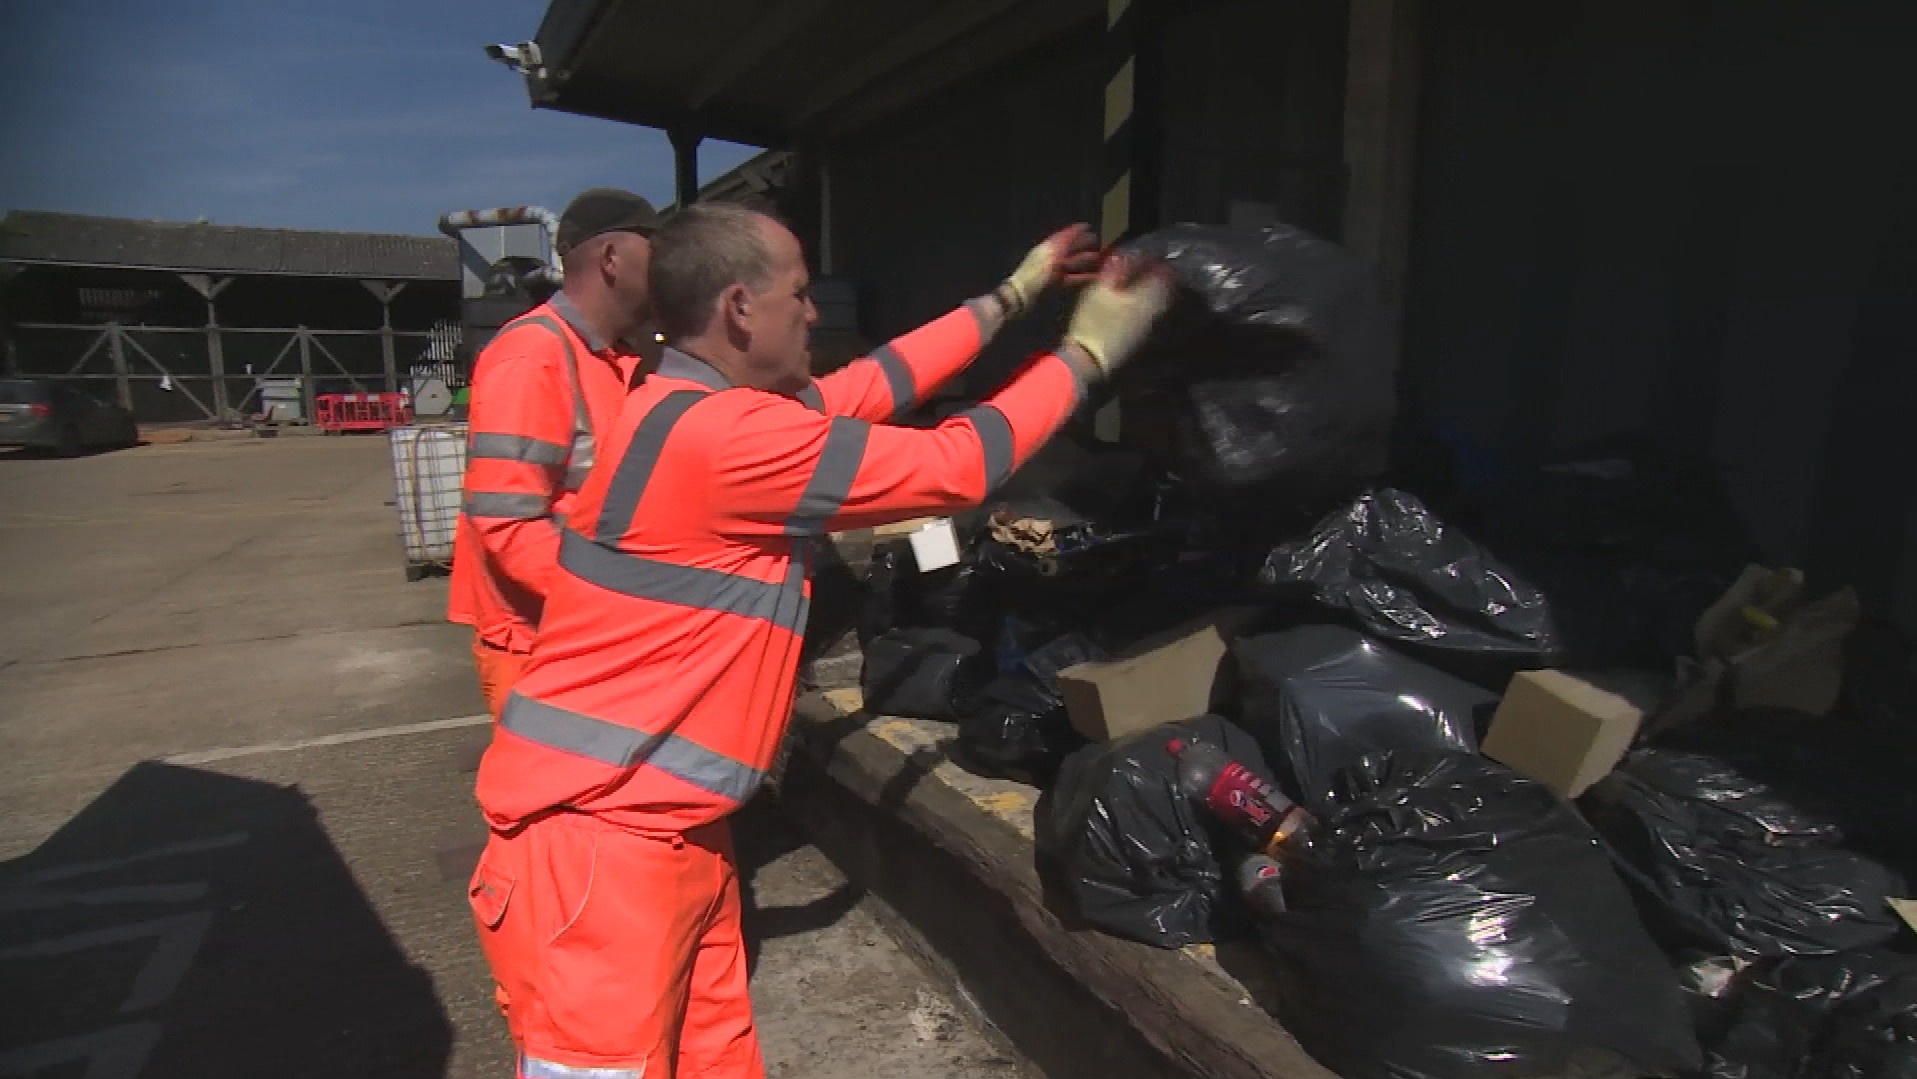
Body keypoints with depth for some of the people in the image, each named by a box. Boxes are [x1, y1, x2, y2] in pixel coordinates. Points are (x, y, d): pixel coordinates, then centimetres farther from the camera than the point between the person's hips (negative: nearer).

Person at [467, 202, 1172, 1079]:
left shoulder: (704, 411, 8)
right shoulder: (720, 434, -23)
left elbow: (870, 385, 14)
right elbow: (954, 466, -17)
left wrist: (1013, 295, 21)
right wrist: (1089, 351, -3)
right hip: (598, 841, -9)